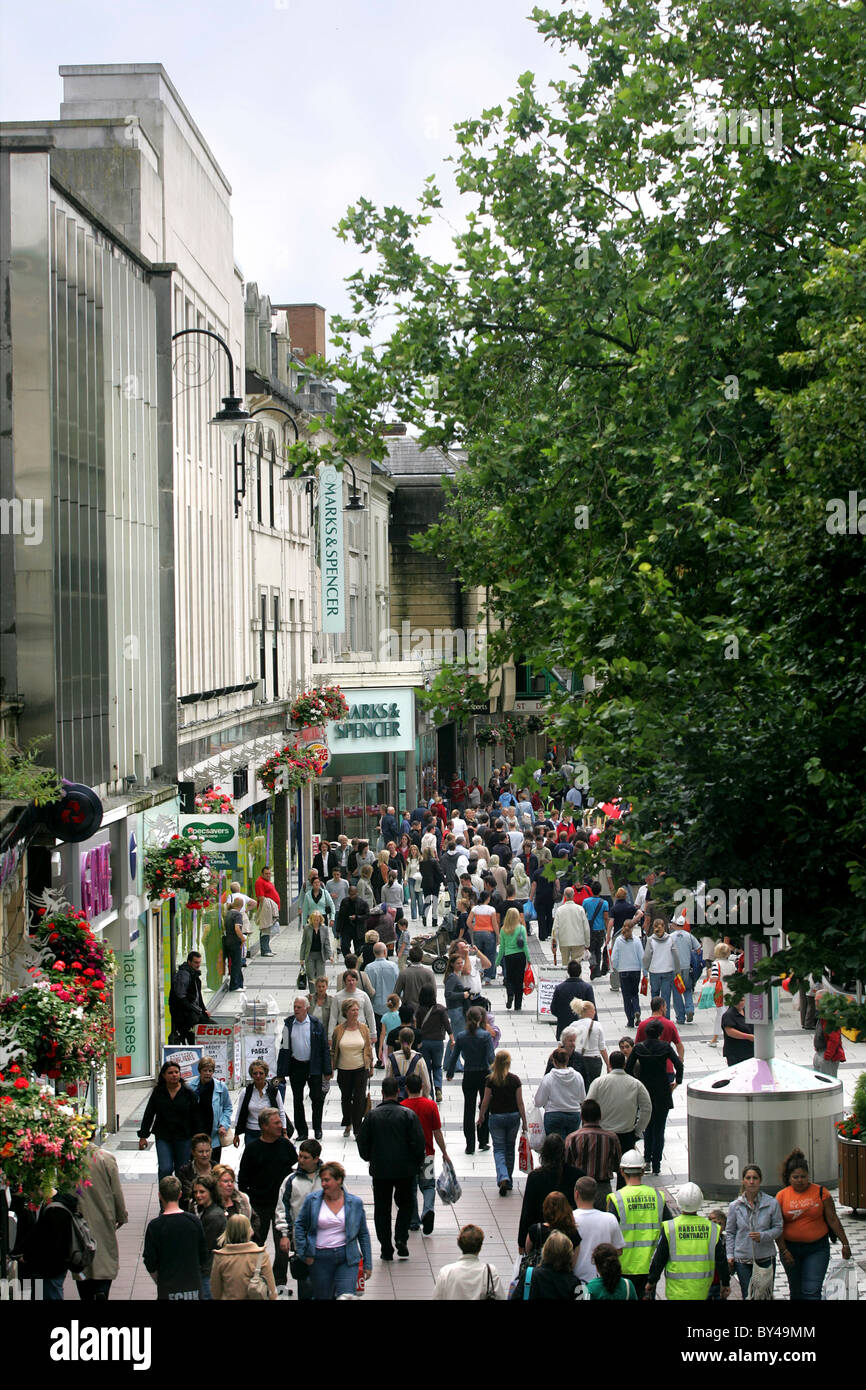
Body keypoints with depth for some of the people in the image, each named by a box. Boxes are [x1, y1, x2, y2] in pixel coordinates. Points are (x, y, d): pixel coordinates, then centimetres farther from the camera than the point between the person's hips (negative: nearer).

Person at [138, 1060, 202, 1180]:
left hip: (184, 1138, 0)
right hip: (163, 1137, 0)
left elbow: (195, 1117, 3)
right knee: (165, 1169, -12)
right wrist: (143, 1135, 4)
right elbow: (148, 1114, 7)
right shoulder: (158, 1092, 1)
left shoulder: (188, 1093, -1)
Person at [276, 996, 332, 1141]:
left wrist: (327, 1070, -6)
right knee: (298, 1100, 7)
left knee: (317, 1098, 0)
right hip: (296, 1067, 2)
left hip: (313, 1066, -2)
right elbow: (284, 1048, 5)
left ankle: (317, 1128, 19)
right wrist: (281, 1073, 2)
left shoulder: (315, 1024, -4)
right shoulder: (288, 1024, 2)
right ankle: (302, 1131, 17)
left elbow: (325, 1048, -2)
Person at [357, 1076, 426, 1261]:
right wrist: (417, 1163, 8)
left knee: (382, 1208, 9)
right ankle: (401, 1238, -1)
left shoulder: (372, 1115, -5)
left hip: (380, 1170, 0)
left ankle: (386, 1249, 7)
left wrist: (369, 1159, 19)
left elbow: (362, 1142, 1)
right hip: (404, 1169, 0)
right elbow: (418, 1142, -9)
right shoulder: (408, 1114, -8)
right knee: (405, 1204, 18)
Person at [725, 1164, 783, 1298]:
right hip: (743, 1260, 0)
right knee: (748, 1296, -1)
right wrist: (730, 1255, -2)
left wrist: (762, 1236, -17)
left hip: (765, 1258, 0)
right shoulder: (735, 1206, 0)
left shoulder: (772, 1203, -3)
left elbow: (778, 1228, 0)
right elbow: (730, 1233, 6)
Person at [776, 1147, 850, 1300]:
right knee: (796, 1292, 13)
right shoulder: (781, 1196, -1)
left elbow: (833, 1220, 1)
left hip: (817, 1248, -2)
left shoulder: (820, 1193, -2)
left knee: (812, 1292, -11)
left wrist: (844, 1243, -1)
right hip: (791, 1248, 2)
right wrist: (784, 1251, -10)